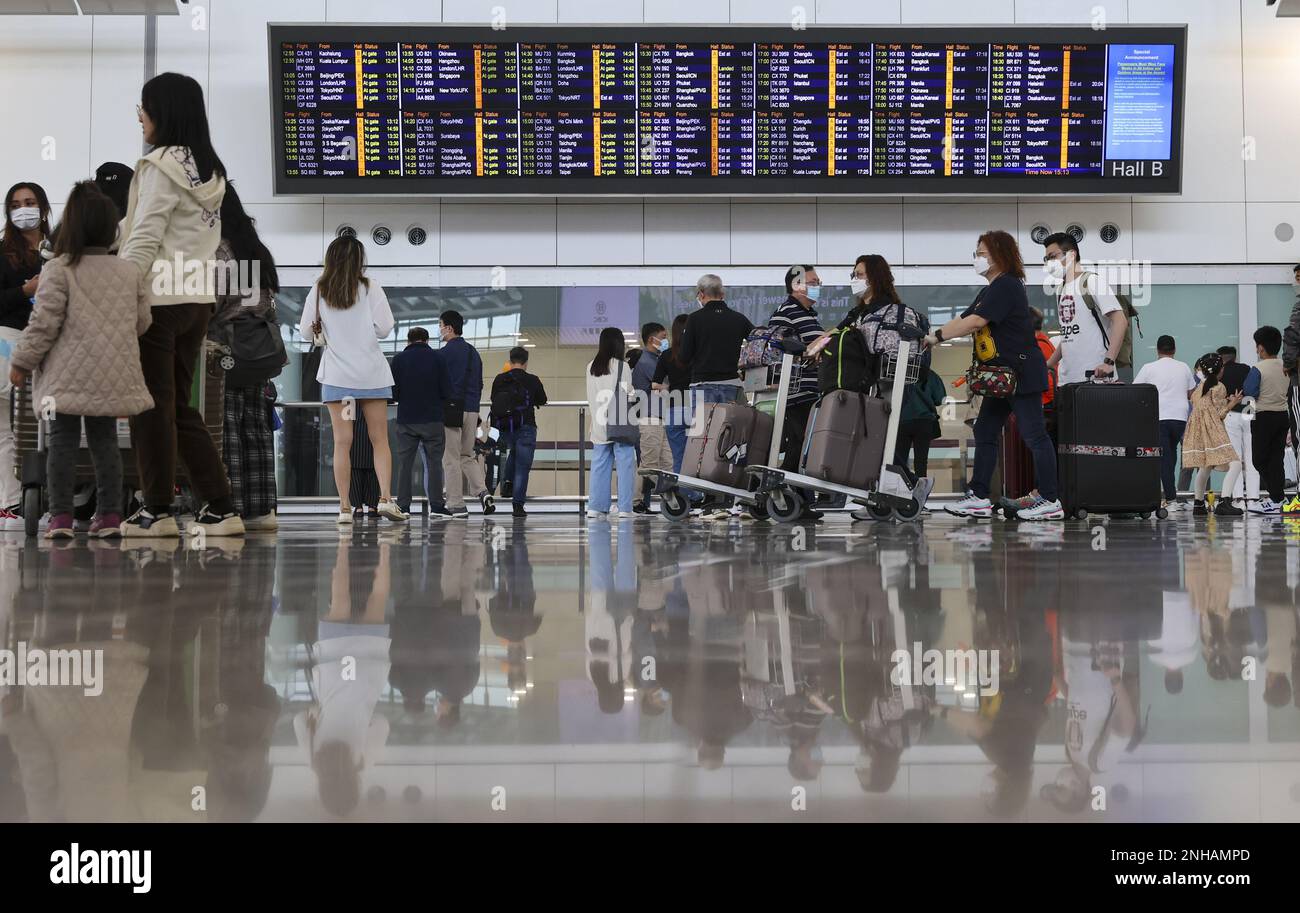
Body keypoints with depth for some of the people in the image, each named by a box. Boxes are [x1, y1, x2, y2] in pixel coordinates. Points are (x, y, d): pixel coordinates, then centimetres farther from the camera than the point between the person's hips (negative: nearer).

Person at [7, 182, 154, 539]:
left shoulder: (58, 270, -9)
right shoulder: (129, 272, 4)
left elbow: (44, 323, -11)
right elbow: (142, 321, 11)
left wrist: (22, 362, -1)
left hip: (68, 376, -4)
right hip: (112, 376, 4)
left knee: (62, 441, 2)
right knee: (104, 441, 11)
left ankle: (60, 515, -2)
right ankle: (109, 514, 8)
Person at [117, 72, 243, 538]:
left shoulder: (161, 166, -10)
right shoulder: (210, 170, 15)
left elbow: (143, 240, -14)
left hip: (159, 298, -8)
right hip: (198, 299, 8)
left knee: (154, 407, -1)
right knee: (180, 406, 12)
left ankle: (157, 511, 3)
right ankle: (219, 507, 8)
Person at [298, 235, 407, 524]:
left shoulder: (318, 291, 2)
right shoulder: (370, 288, -2)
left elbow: (306, 330, 6)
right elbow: (385, 327, -7)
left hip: (337, 374, 1)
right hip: (371, 372, -1)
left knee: (342, 442, 1)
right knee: (380, 440, 3)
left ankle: (345, 507, -2)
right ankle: (385, 498, -11)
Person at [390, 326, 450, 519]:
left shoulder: (399, 359, 2)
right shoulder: (437, 357, -1)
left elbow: (393, 392, 0)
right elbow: (446, 390, -3)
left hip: (406, 420, 1)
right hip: (432, 419, -1)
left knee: (405, 463, 5)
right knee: (434, 462, 2)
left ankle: (403, 506, 1)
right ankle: (436, 507, -3)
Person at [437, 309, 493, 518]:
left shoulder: (444, 353, -9)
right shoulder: (473, 352, 14)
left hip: (450, 409, -7)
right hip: (472, 410, 7)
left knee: (451, 458, -1)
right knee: (467, 456, 16)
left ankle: (456, 506, -2)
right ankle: (482, 492, -5)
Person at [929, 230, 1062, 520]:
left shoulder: (1006, 286, -14)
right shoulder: (991, 290, 19)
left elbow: (975, 322, -22)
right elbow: (962, 319, 17)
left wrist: (936, 336, -17)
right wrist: (933, 336, 5)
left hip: (1022, 373, -11)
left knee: (1034, 435, -8)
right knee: (984, 432, 9)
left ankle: (1050, 501, -5)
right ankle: (979, 498, 11)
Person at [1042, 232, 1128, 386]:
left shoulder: (1092, 282, -6)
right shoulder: (1061, 290, 19)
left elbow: (1120, 321, -14)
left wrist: (1109, 361, -24)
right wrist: (1047, 366, 19)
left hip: (1094, 376, -7)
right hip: (1066, 379, 7)